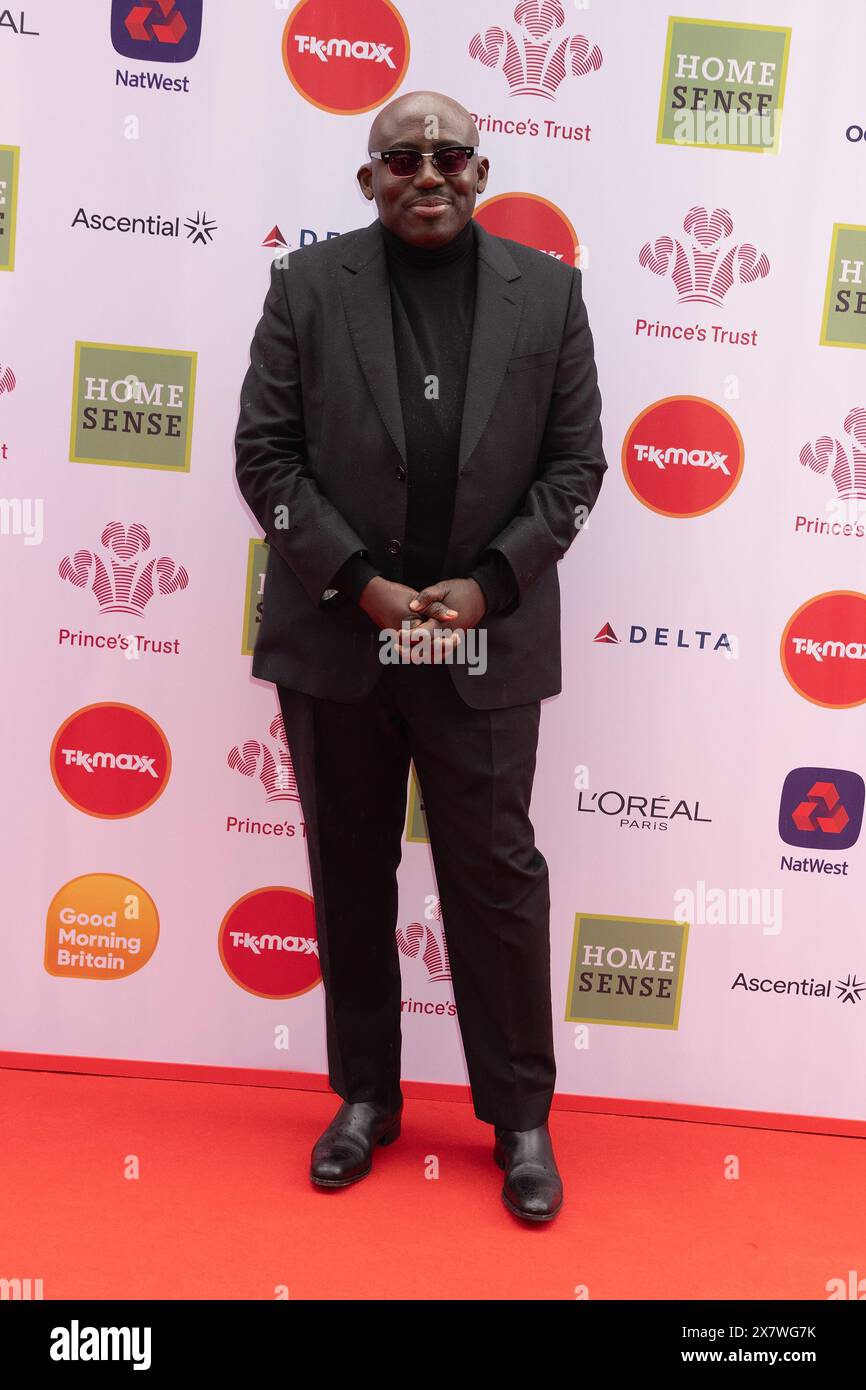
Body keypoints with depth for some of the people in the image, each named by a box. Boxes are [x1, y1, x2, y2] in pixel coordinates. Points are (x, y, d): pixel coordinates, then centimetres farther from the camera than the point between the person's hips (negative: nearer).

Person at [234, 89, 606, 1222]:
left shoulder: (547, 291, 5)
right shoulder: (308, 286, 3)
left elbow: (574, 461, 3)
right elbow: (266, 454, -1)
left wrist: (489, 584, -9)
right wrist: (359, 582, -11)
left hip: (487, 643, 0)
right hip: (336, 635, 1)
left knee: (497, 875, 5)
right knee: (349, 874, 11)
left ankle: (521, 1115, 22)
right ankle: (364, 1097, 29)